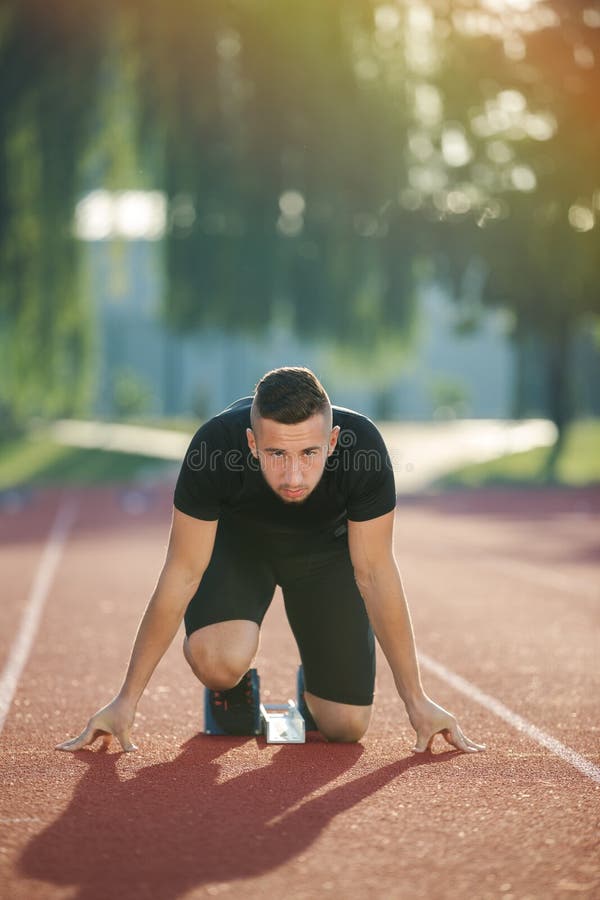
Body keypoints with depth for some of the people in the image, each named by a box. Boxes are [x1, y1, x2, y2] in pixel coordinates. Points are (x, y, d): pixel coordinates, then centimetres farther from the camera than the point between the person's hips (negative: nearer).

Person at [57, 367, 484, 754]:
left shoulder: (364, 447, -37)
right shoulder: (216, 444, -38)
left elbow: (375, 574, -23)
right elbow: (182, 575, -27)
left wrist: (417, 701, -18)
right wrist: (126, 701, -23)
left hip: (325, 549, 1)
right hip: (237, 538, -1)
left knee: (346, 725, -10)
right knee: (218, 662, -32)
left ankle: (314, 691, 26)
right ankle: (232, 692, 4)